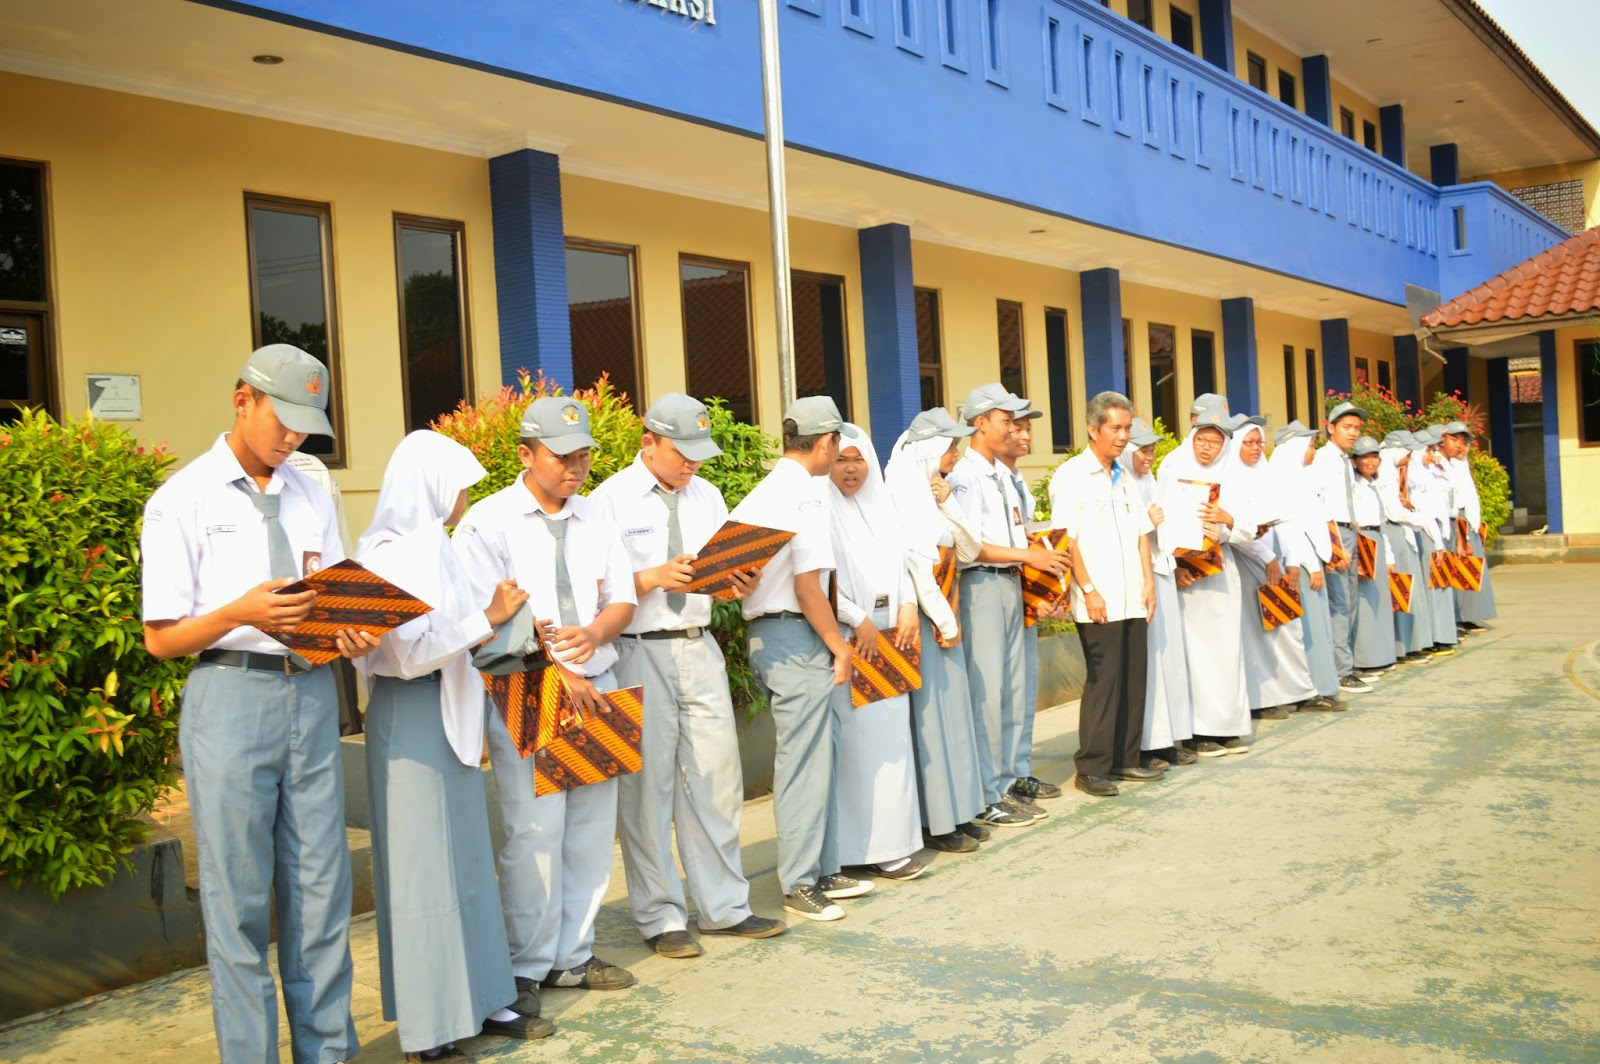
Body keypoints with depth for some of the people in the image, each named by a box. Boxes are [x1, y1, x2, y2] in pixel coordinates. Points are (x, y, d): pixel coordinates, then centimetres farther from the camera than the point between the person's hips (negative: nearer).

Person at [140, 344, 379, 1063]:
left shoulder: (311, 498, 13)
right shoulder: (183, 501, -1)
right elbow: (161, 638, -4)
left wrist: (353, 636, -7)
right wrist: (241, 613, -20)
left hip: (312, 693, 4)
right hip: (231, 696, -4)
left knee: (321, 885, 8)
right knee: (238, 895, 3)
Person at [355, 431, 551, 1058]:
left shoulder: (432, 546, 10)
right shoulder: (388, 554, -15)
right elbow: (409, 652, -21)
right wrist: (487, 618, -18)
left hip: (448, 714, 9)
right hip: (408, 717, -9)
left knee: (466, 858, 14)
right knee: (421, 866, 0)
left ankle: (479, 1000, 26)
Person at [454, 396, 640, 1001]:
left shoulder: (596, 521, 15)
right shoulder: (488, 521, -3)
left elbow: (622, 600, 12)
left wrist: (595, 633, -11)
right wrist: (555, 673, -14)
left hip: (596, 688, 6)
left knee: (592, 828, 7)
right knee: (535, 832, -8)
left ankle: (573, 954, 20)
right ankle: (528, 967, 6)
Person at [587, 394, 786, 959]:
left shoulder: (706, 495, 13)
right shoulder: (610, 500, -4)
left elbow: (727, 569, 15)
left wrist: (742, 583, -6)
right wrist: (653, 577, -21)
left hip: (699, 649, 5)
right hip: (640, 652, -5)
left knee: (717, 778, 8)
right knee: (647, 785, 2)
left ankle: (725, 906, 20)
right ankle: (661, 918, 15)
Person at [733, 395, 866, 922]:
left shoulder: (764, 492, 14)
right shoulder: (807, 492, -13)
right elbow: (807, 585, -18)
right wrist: (839, 645, -8)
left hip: (766, 631, 9)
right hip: (795, 636, -9)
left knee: (817, 753, 16)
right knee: (805, 760, -1)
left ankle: (821, 870, 24)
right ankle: (800, 884, 8)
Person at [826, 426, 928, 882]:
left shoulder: (880, 507, 15)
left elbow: (900, 562, 18)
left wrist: (908, 606, 2)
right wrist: (859, 621, -14)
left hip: (889, 638, 7)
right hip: (848, 641, -7)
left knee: (892, 735, 8)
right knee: (863, 739, -7)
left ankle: (893, 835, 16)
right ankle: (874, 846, 0)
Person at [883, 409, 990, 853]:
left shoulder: (932, 492, 13)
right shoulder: (905, 492, -13)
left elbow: (969, 551, 10)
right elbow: (917, 564, -18)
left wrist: (948, 503, -2)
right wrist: (945, 623, -14)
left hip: (945, 614, 9)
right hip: (923, 618, -9)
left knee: (952, 711, 13)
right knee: (928, 714, -2)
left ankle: (955, 812, 22)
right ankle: (934, 822, 6)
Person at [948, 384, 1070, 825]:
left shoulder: (1002, 473, 17)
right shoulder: (965, 476, -11)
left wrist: (1042, 554, 7)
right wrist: (1029, 555, -15)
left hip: (1010, 584, 9)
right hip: (982, 586, -9)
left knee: (1011, 691, 11)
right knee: (986, 693, -6)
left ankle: (1004, 786, 20)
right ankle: (984, 799, 1)